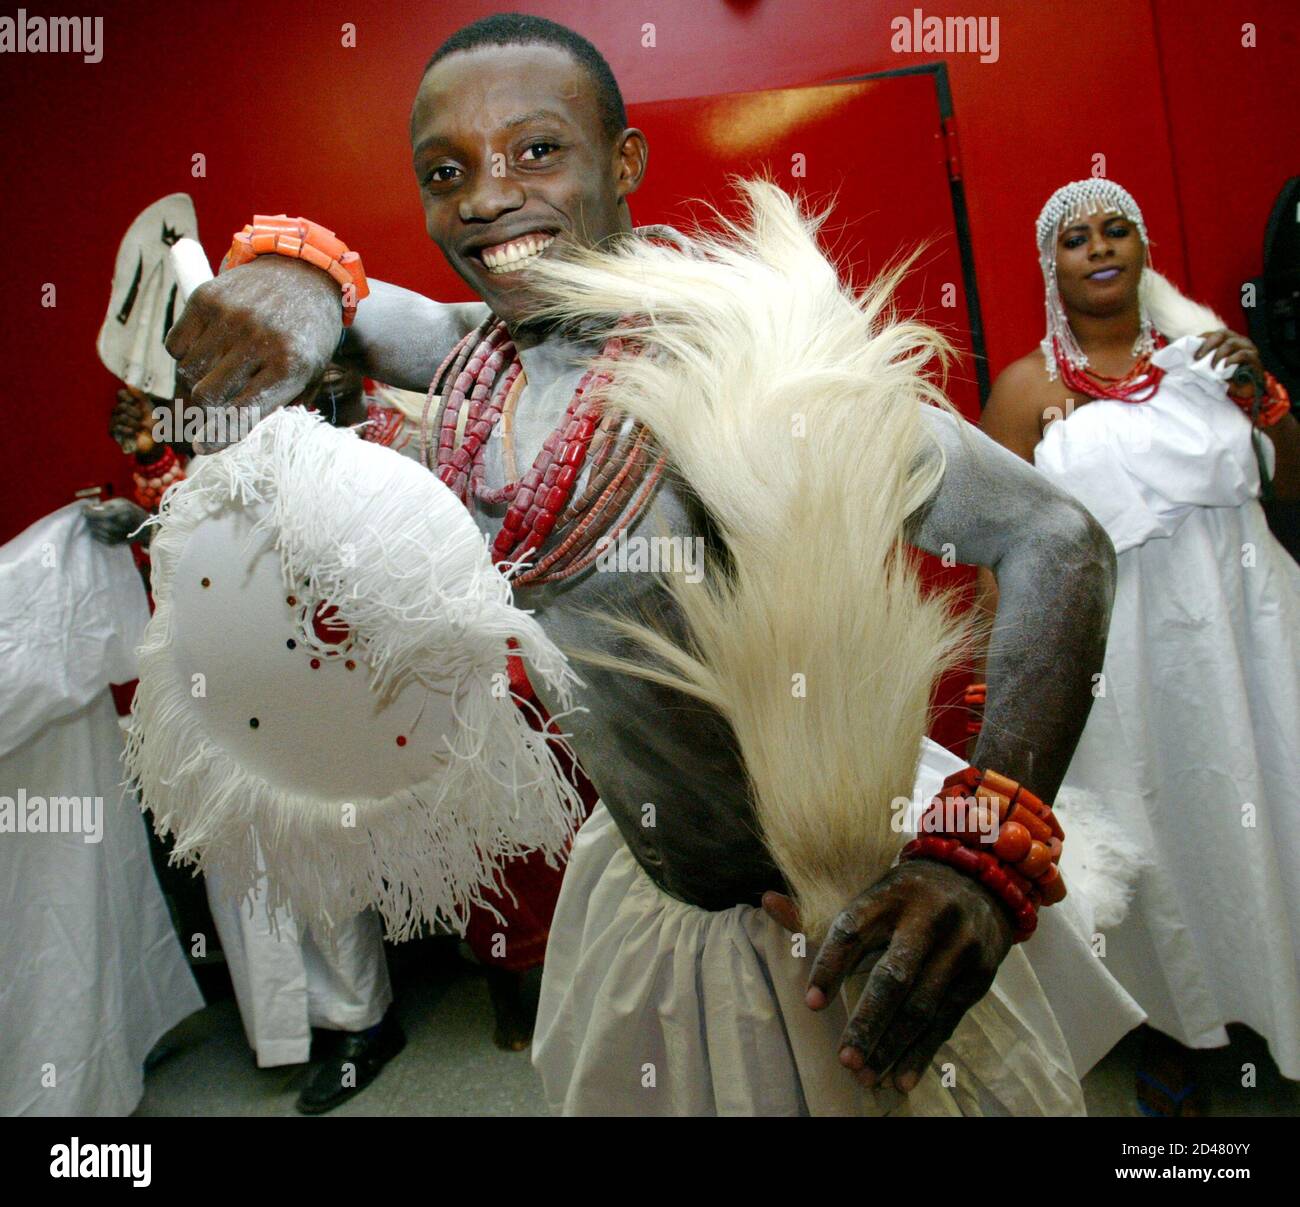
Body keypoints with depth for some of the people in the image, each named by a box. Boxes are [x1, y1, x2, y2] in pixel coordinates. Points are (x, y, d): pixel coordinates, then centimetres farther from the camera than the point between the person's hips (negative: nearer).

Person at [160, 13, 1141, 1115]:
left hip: (832, 920, -6)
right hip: (640, 891, 7)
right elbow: (347, 303, 10)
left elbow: (1058, 538, -25)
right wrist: (295, 273, -15)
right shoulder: (483, 350, -4)